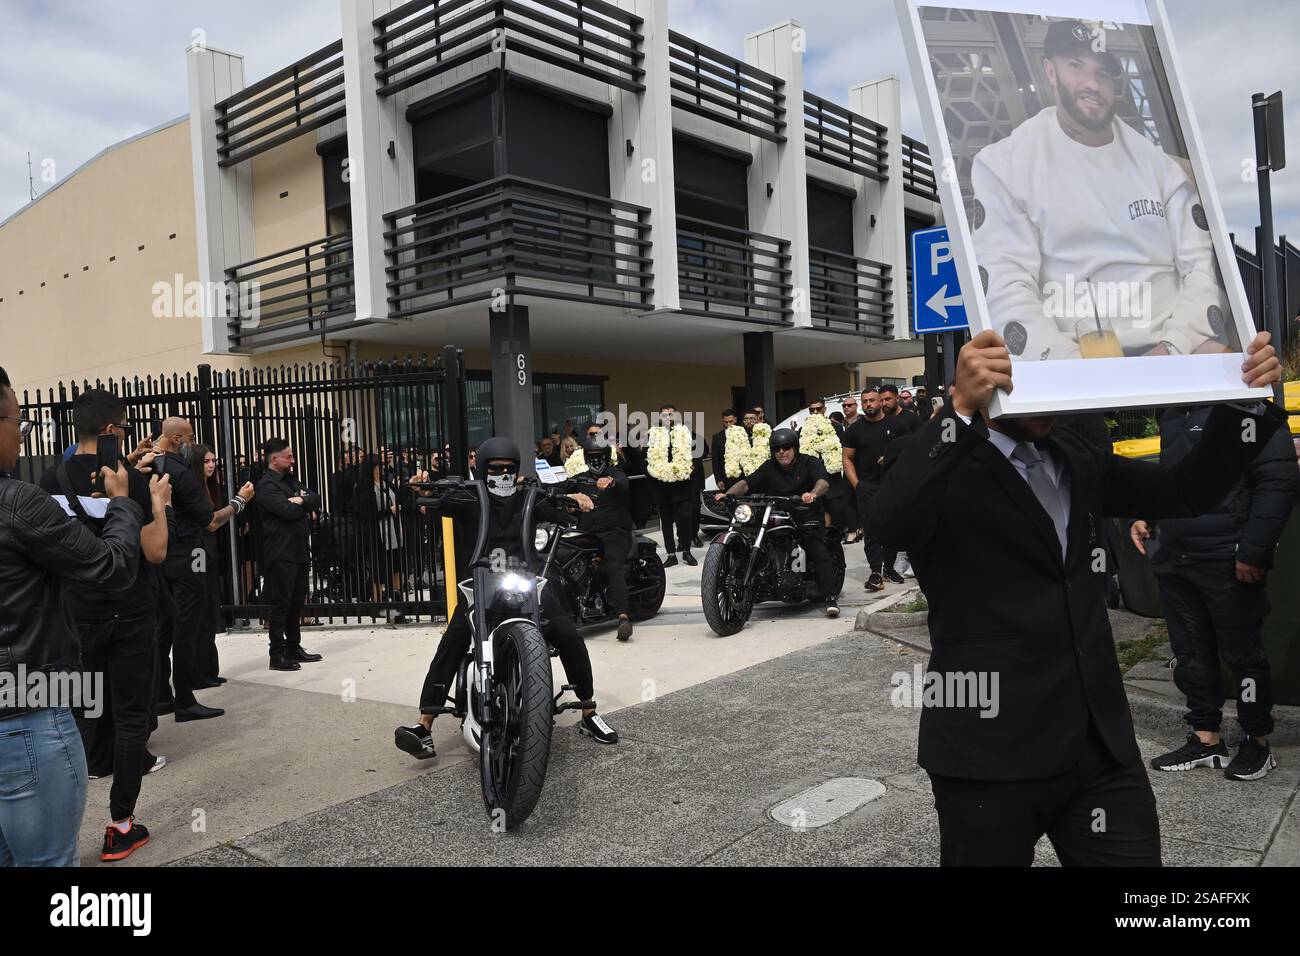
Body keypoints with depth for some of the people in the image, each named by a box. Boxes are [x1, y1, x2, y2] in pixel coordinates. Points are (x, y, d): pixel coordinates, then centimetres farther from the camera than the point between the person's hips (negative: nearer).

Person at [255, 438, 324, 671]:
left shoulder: (291, 480, 18)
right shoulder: (266, 485, -9)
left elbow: (316, 499, 9)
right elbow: (287, 510, -20)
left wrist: (301, 499, -11)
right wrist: (304, 503, -1)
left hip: (298, 551, 8)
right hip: (280, 554, -8)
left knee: (297, 603, 13)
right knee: (280, 604, -5)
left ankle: (293, 648, 23)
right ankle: (277, 655, 1)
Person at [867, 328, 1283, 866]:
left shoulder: (1076, 460, 11)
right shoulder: (944, 465, -10)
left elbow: (1185, 491, 13)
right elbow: (889, 525, -31)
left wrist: (1247, 401, -2)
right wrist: (961, 409, -42)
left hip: (1101, 741, 6)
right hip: (991, 750, -5)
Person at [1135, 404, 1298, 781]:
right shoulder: (1173, 414, 13)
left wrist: (1252, 551, -19)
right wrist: (1146, 517, 11)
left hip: (1228, 562, -7)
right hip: (1174, 558, 7)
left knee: (1242, 653, 6)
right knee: (1190, 652, 13)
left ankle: (1257, 742, 23)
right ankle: (1205, 739, 25)